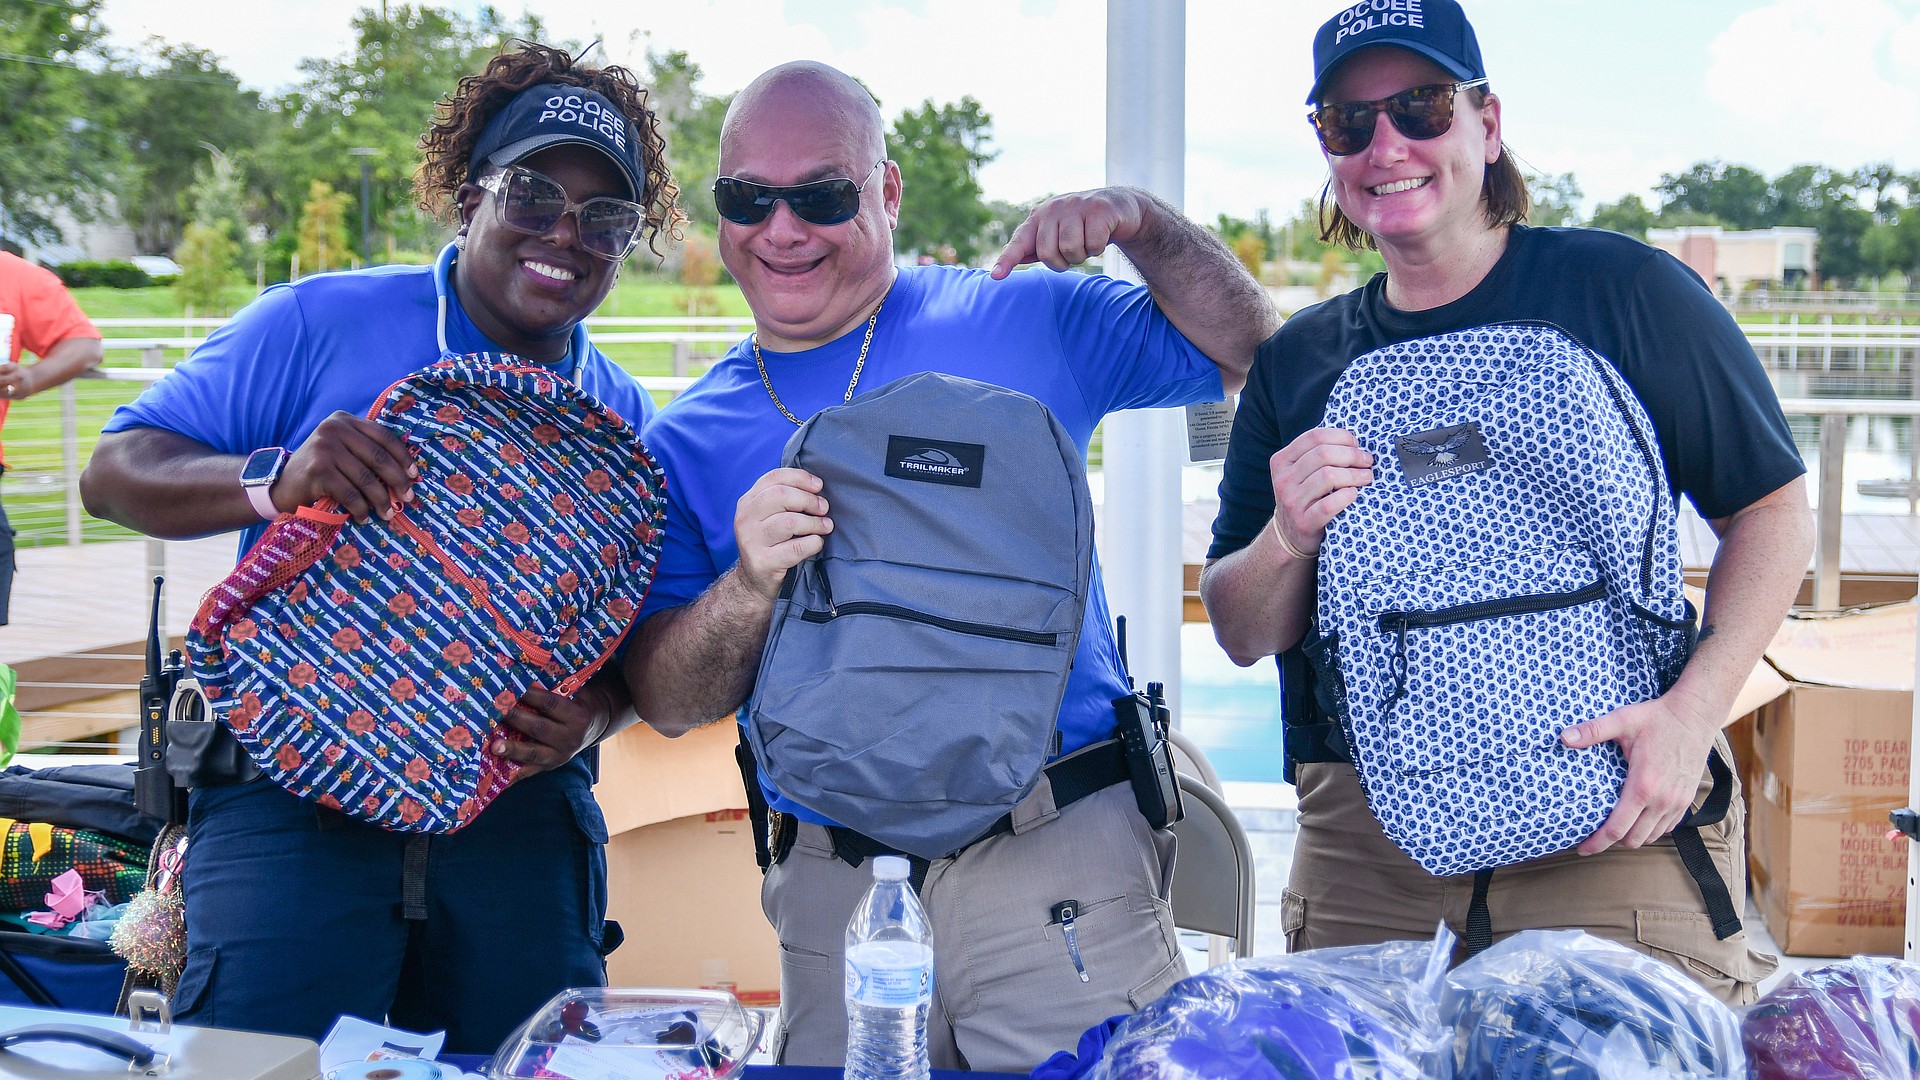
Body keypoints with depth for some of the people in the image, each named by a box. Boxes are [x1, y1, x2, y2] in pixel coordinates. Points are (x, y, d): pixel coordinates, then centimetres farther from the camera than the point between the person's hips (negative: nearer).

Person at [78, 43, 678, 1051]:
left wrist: (593, 715, -9)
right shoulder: (318, 323, -1)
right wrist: (272, 480, -23)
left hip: (517, 815, 4)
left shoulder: (624, 419, 11)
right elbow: (116, 472, -3)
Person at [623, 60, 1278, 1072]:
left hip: (1057, 862, -2)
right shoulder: (687, 438, 7)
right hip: (830, 890, 2)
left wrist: (1144, 223, -6)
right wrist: (751, 585, -17)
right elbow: (665, 704, 3)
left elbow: (1246, 348, 10)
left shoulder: (1020, 318, 2)